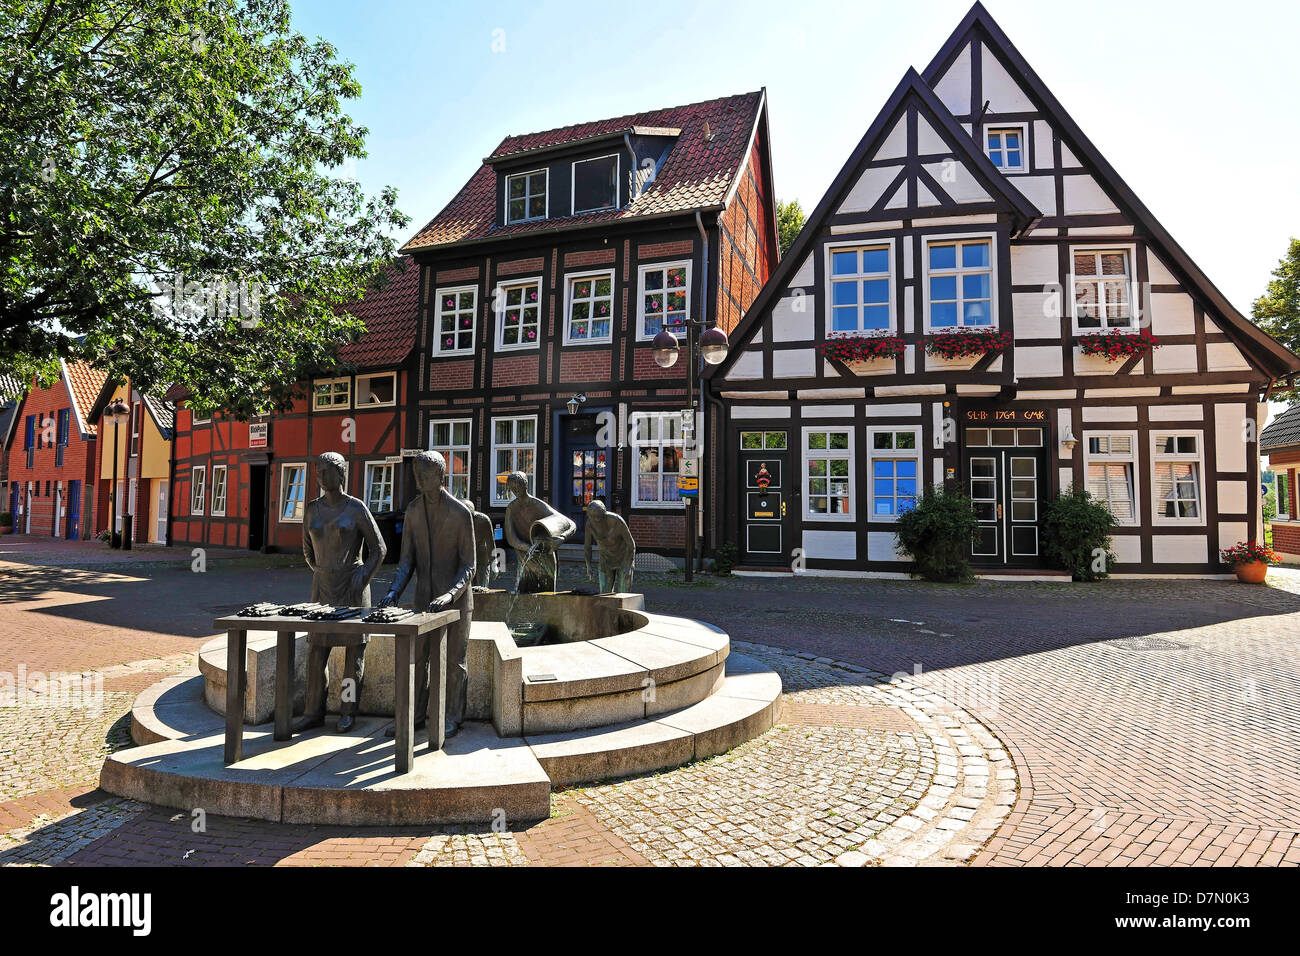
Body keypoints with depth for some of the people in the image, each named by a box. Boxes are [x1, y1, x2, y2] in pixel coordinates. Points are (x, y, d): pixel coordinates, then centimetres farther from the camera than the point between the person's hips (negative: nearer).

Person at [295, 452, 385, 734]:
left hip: (353, 586, -4)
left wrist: (362, 578, -13)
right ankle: (314, 712, 15)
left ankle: (349, 711, 13)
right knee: (317, 648, 4)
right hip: (323, 586, 4)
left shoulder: (357, 508, -7)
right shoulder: (312, 509, 6)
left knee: (354, 648, 3)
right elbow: (308, 549, 20)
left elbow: (378, 549, -4)